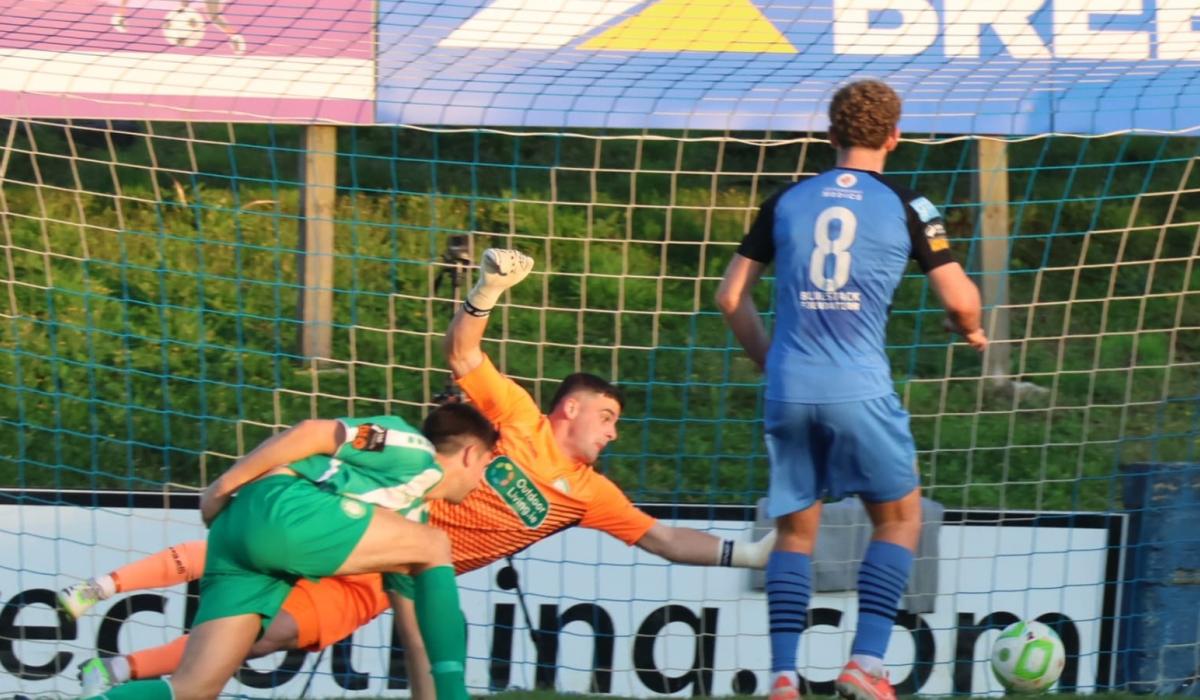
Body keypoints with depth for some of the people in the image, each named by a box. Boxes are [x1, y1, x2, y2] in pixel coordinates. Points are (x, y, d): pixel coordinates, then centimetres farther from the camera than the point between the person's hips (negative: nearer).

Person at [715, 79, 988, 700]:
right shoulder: (906, 208, 0)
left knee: (795, 530, 14)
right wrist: (972, 333, 20)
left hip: (788, 391, 3)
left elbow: (731, 298, 12)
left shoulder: (786, 202, 9)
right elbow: (960, 302, -2)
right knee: (900, 518, 14)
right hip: (859, 390, -3)